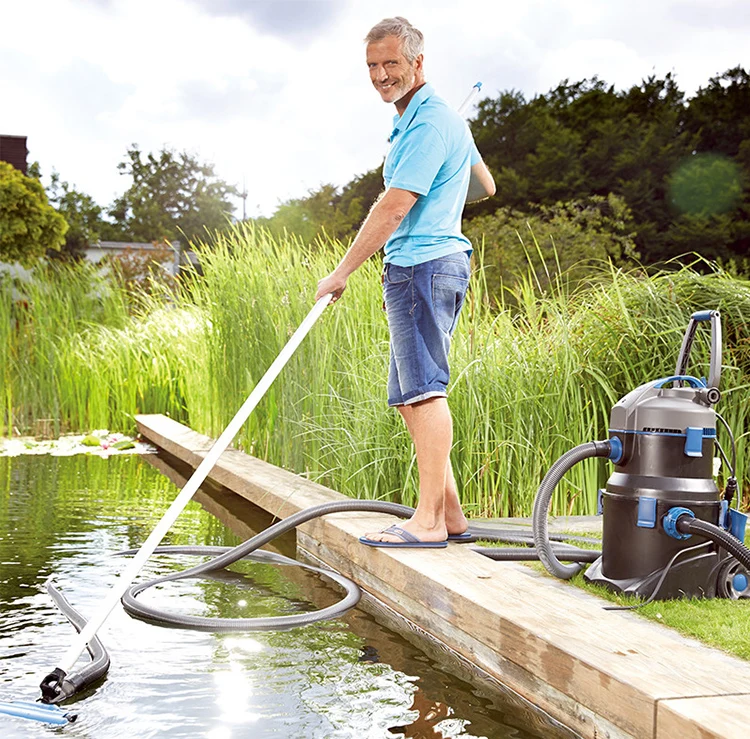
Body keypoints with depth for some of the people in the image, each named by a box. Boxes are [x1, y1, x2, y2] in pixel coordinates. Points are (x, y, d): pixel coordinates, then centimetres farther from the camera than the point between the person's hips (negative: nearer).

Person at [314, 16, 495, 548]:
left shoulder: (428, 122, -12)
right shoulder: (443, 117, 21)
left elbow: (392, 210, -17)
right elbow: (484, 186, 31)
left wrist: (342, 272, -12)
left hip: (422, 264, -11)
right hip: (426, 267, 11)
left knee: (424, 390, -12)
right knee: (409, 397, 11)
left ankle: (428, 520, -12)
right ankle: (450, 512, 14)